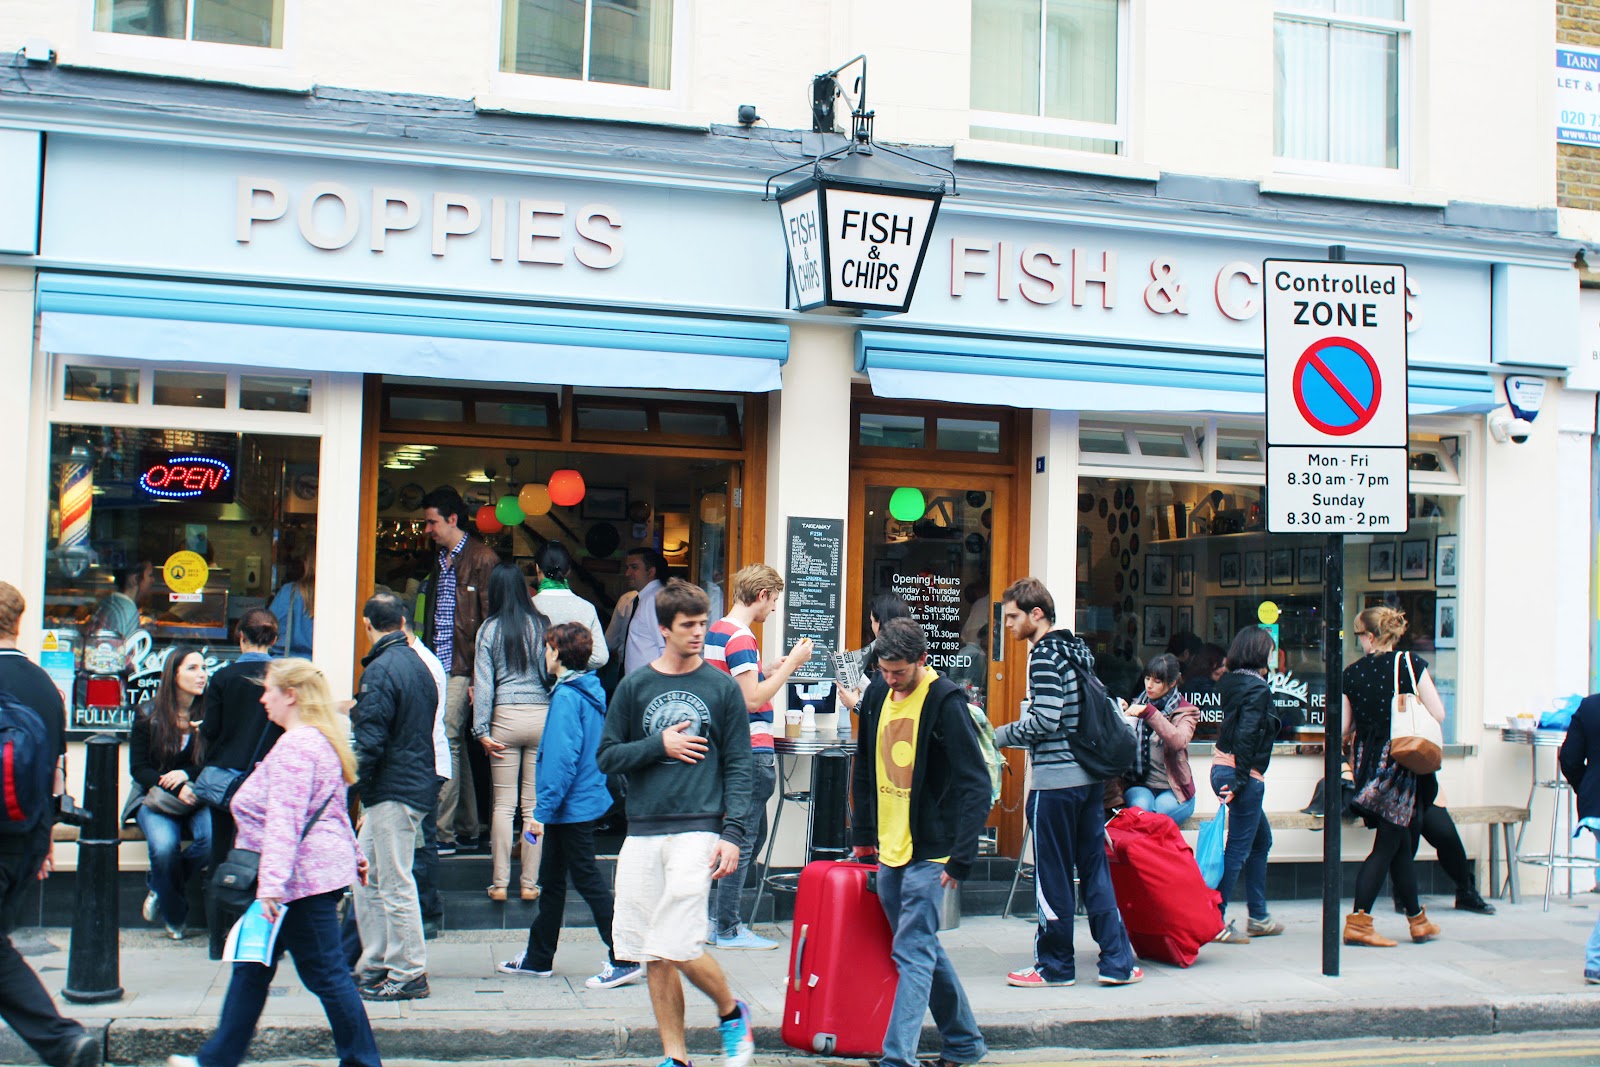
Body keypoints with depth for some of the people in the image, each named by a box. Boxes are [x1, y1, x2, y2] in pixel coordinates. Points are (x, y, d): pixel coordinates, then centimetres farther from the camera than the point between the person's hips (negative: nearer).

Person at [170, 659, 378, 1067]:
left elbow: (284, 822, -26)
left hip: (304, 878, -11)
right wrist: (353, 854, 33)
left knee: (325, 973, -3)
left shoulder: (294, 747, -19)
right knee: (252, 969, 16)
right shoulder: (321, 741, 14)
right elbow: (336, 812, 25)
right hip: (317, 872, 11)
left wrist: (272, 884, -30)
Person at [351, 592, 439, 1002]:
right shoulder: (418, 664, 13)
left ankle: (408, 975, 4)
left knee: (395, 884, -2)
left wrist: (354, 783, -7)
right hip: (417, 781, 9)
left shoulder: (381, 670, -16)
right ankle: (376, 966, 23)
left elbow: (370, 740, -20)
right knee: (366, 879, 17)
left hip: (393, 791, -9)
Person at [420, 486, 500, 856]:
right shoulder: (440, 559, 18)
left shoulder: (482, 559, -8)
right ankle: (468, 826, 19)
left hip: (462, 668, -8)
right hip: (438, 666, 8)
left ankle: (443, 834, -9)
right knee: (454, 744, 11)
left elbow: (490, 620, -12)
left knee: (445, 740, -11)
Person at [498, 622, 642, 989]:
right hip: (584, 801, 10)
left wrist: (543, 809, -19)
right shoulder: (592, 691, 10)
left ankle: (624, 959, -2)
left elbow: (562, 759, -23)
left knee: (587, 880, -4)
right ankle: (538, 958, 27)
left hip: (572, 806, -10)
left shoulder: (567, 696, -18)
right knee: (551, 879, 17)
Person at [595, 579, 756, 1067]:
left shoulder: (722, 687, 4)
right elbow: (607, 756, 8)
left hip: (697, 830, -3)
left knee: (678, 948, -11)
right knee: (653, 956, 5)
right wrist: (659, 745, -7)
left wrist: (733, 833, -7)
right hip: (642, 833, 3)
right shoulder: (635, 686, 9)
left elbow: (738, 766, 2)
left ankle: (732, 1013, 16)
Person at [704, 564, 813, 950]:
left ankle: (720, 919, 22)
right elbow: (752, 699, -21)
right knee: (742, 840, -2)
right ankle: (727, 930, 5)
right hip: (750, 753, -10)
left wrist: (774, 668, 14)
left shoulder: (717, 630, 14)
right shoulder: (741, 639, -17)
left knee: (753, 833, 18)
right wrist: (791, 664, -15)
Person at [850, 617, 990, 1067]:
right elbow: (864, 770, 19)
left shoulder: (945, 701, -14)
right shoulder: (877, 695, 7)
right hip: (888, 850, 7)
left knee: (913, 954, -9)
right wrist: (862, 835, 18)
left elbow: (976, 785, -16)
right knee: (924, 949, 15)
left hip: (929, 852, -7)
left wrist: (961, 857, -21)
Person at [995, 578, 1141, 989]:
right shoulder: (1078, 649, 14)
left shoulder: (1045, 655, -13)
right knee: (1094, 868, 12)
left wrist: (999, 736, -8)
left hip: (1056, 780, -9)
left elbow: (1044, 721, -21)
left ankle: (1055, 965, 10)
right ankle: (1117, 960, 13)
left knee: (1052, 876, 2)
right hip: (1090, 777, 9)